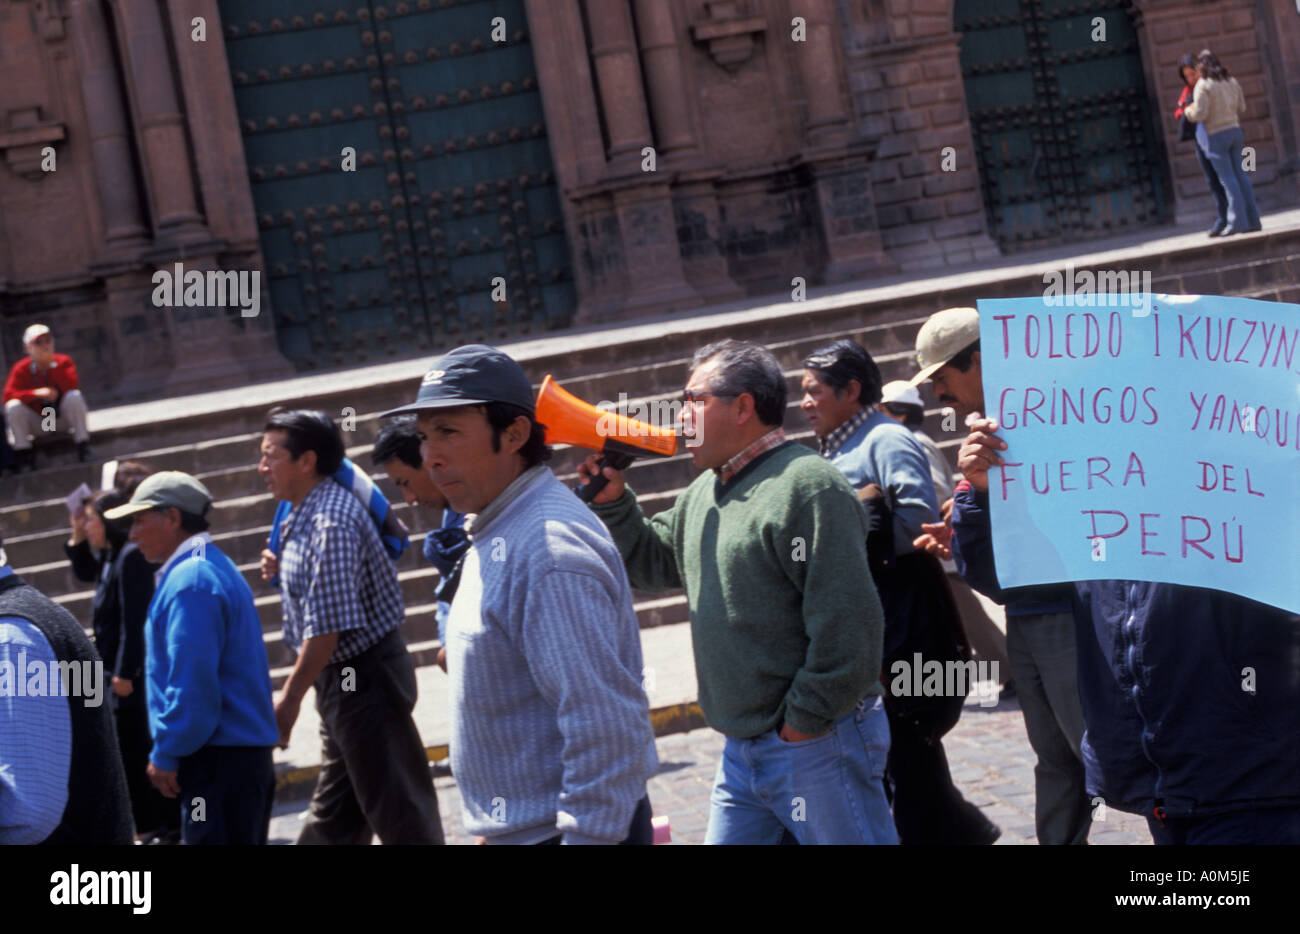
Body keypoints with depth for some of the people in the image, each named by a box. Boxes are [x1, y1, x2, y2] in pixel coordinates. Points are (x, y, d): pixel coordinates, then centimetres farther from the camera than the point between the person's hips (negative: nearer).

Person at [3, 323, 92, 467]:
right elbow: (8, 396, -22)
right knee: (13, 406, -26)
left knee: (75, 396, -30)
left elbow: (72, 387, -25)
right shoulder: (21, 369, -9)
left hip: (63, 417, 0)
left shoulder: (64, 361, -8)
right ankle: (23, 452, -16)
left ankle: (83, 446, -23)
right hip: (38, 422, 0)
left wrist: (53, 364, -28)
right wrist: (36, 393, -34)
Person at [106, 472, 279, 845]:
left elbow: (192, 684, -21)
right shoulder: (214, 567, 17)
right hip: (246, 752, 10)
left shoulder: (189, 582, -15)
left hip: (219, 759, -10)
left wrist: (166, 755, -11)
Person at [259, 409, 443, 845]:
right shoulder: (303, 516, 8)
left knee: (395, 808, -2)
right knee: (334, 809, 18)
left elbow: (327, 627, -25)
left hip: (366, 675, -10)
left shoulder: (331, 521, -23)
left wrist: (290, 697, -19)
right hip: (343, 676, 10)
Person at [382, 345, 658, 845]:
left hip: (565, 830, -10)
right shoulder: (499, 533, 11)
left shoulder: (549, 549, -22)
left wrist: (588, 835, -26)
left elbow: (604, 724, -27)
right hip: (521, 827, 10)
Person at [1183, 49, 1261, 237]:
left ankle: (1237, 221, -7)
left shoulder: (1203, 85, -12)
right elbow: (1241, 108, 15)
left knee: (1228, 179, -5)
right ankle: (1252, 220, 8)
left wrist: (1187, 111, 4)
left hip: (1216, 136, -6)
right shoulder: (1231, 81, 9)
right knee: (1241, 176, 8)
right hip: (1235, 130, 6)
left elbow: (1200, 114, -17)